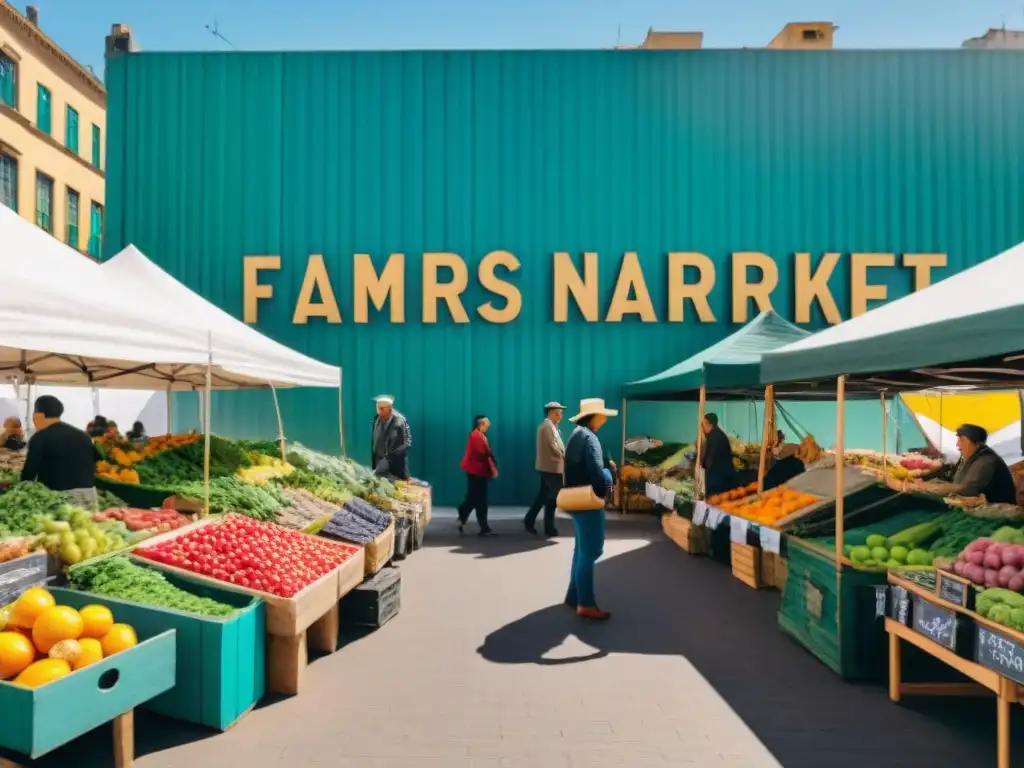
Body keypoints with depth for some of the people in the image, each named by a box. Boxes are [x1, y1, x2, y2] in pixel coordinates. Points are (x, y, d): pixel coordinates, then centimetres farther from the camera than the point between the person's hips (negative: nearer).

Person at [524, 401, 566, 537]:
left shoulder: (547, 425, 17)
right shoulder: (548, 425, -15)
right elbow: (554, 446, -20)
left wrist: (562, 457, 6)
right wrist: (565, 457, -9)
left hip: (546, 466, 10)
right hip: (552, 466, -10)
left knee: (543, 494, 12)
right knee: (552, 496, -2)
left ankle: (529, 521, 11)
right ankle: (549, 527, 5)